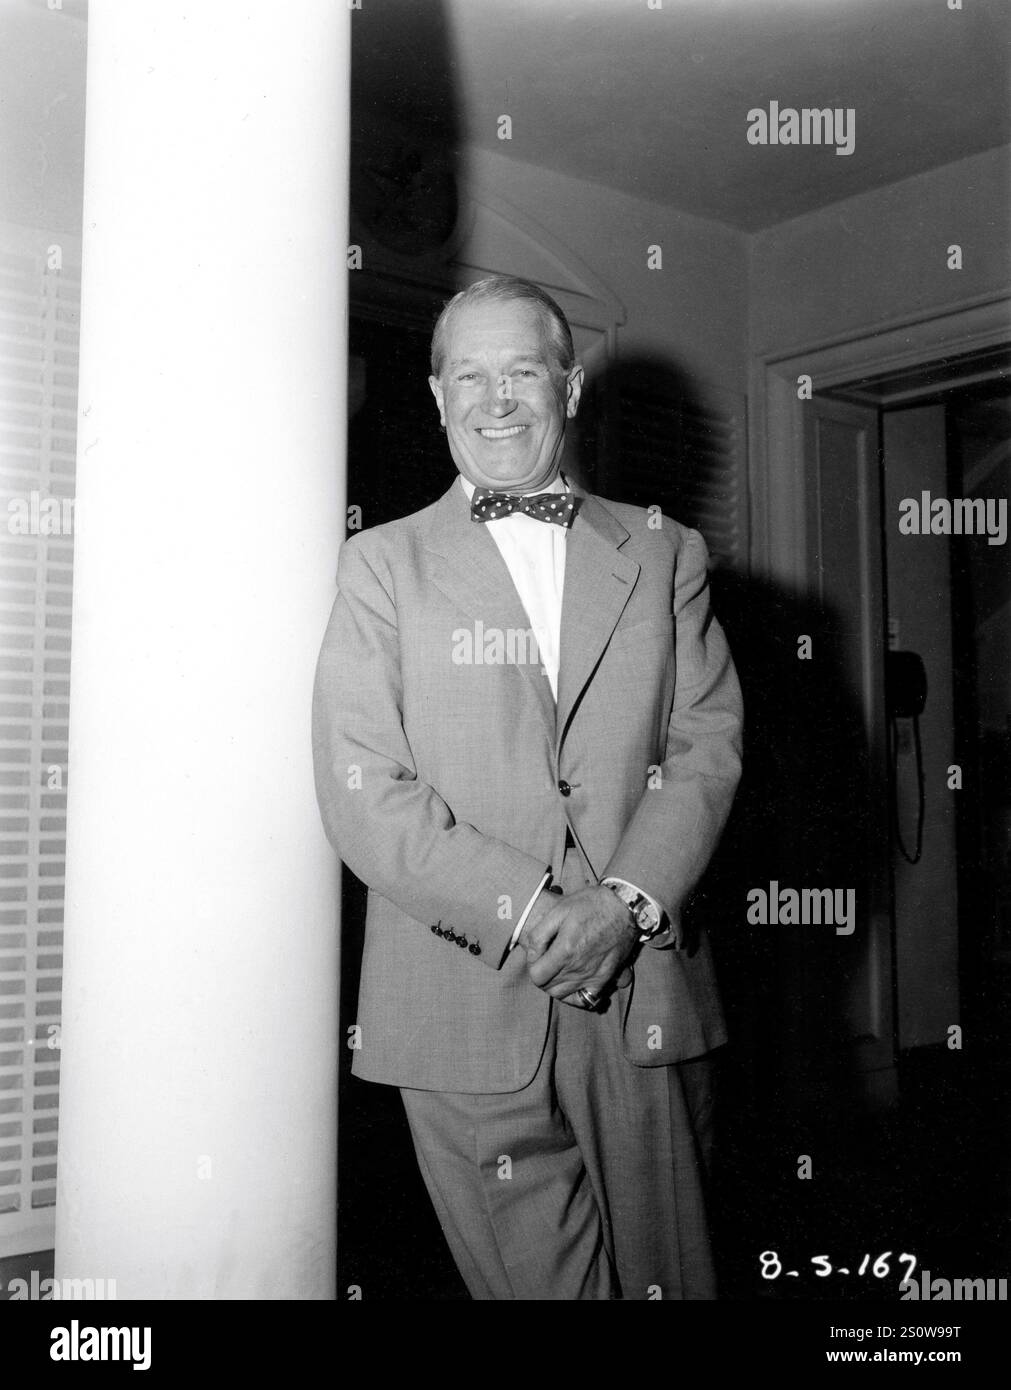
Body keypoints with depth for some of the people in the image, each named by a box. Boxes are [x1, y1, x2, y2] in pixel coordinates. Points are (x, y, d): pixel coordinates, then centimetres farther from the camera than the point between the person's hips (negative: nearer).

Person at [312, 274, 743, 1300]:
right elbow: (360, 791, -4)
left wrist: (629, 902, -12)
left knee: (663, 1274, 11)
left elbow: (708, 743, 5)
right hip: (465, 1001, -2)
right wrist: (523, 912, -14)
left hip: (643, 989, 2)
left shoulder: (664, 554, 13)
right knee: (532, 1276, 5)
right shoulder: (381, 564, 5)